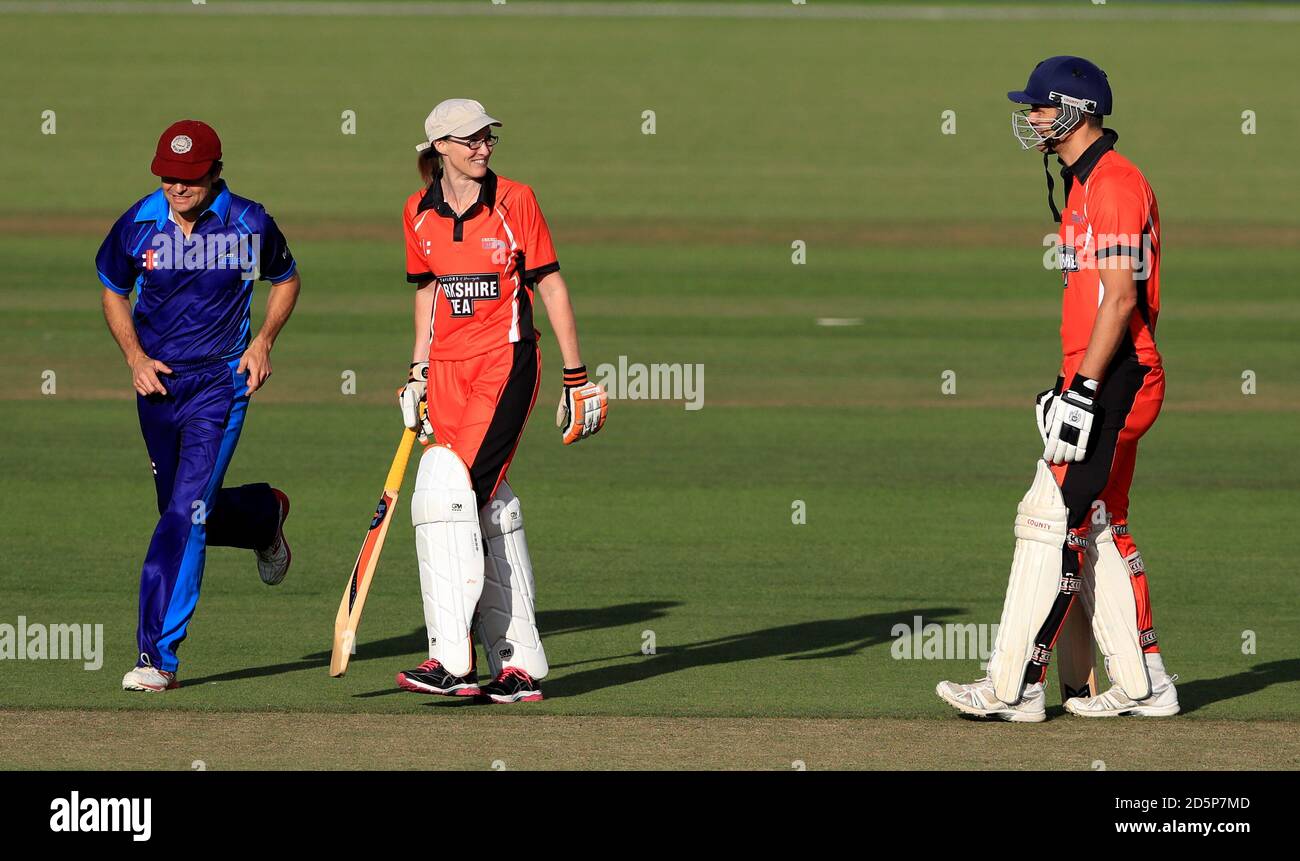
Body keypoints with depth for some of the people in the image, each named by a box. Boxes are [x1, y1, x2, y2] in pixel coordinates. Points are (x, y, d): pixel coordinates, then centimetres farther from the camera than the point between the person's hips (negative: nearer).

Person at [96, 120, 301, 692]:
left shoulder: (250, 224, -9)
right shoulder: (138, 225, -6)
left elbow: (285, 279, 10)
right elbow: (113, 292, 11)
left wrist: (263, 342, -5)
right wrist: (135, 356, -4)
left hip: (222, 382, -3)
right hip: (158, 382, 4)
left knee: (187, 513, -16)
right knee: (184, 513, 14)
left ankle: (158, 655, -16)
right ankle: (263, 513, 49)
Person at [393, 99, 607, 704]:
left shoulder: (514, 201, -5)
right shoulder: (419, 212, 8)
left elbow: (551, 287, -1)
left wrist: (576, 377, -2)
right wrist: (418, 374, 17)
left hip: (505, 359, -5)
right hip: (448, 366, 5)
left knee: (450, 484, -19)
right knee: (488, 503, 3)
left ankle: (453, 659, -21)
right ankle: (519, 665, 8)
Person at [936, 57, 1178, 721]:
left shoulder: (1114, 183, -14)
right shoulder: (1085, 186, 19)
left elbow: (1120, 298, -21)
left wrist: (1084, 391, -24)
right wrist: (1069, 387, 22)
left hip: (1113, 381, -11)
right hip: (1106, 385, 11)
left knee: (1051, 522, -11)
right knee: (1099, 530, 12)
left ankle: (1013, 688, -11)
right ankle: (1142, 685, 15)